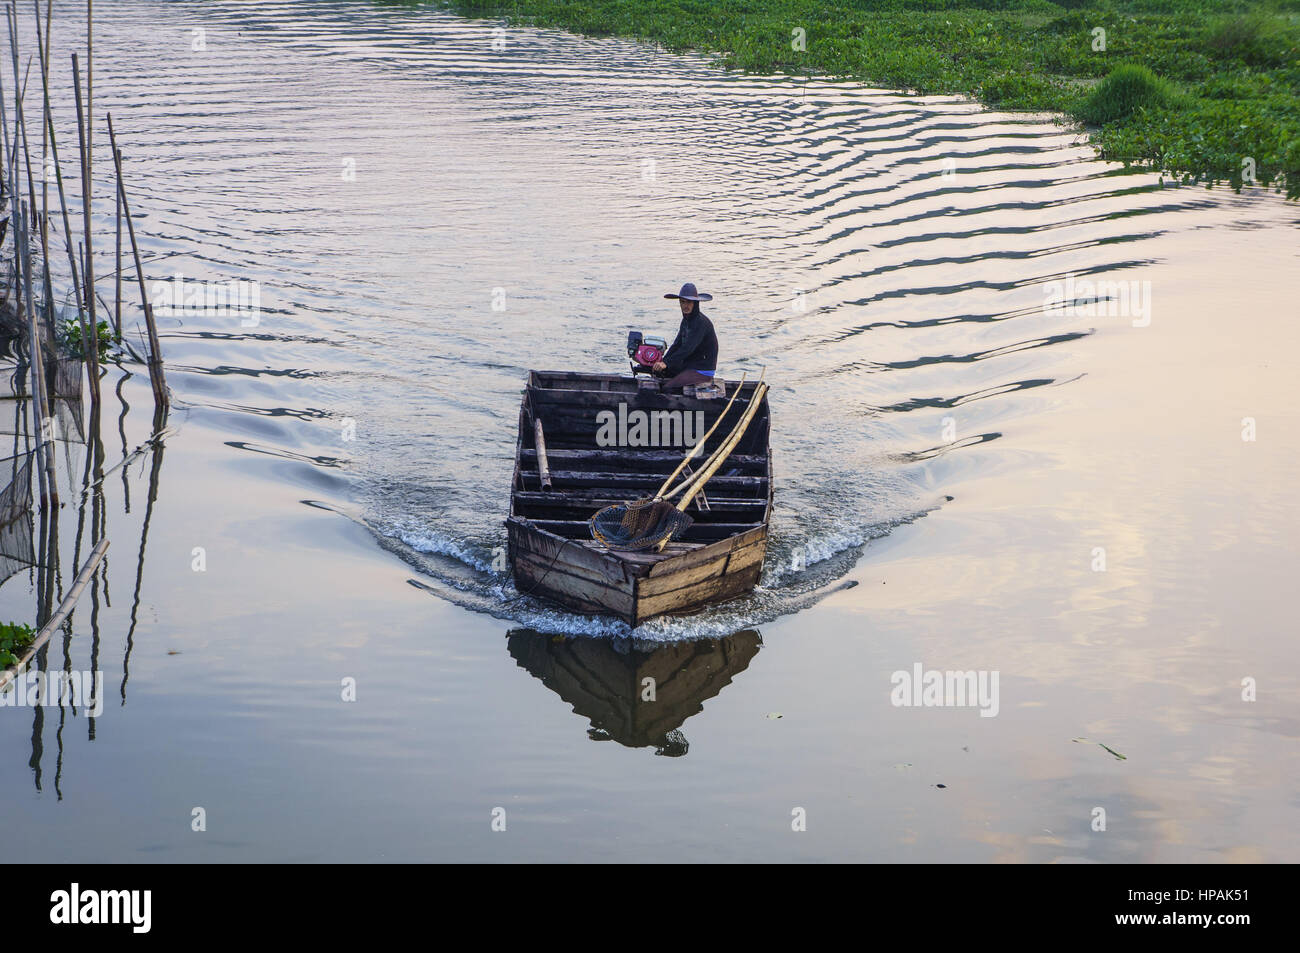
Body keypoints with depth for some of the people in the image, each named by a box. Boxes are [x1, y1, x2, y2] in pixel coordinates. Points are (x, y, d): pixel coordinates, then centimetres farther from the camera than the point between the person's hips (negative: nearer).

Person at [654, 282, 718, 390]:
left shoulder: (701, 322, -18)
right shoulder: (686, 320, 11)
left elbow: (688, 348, -26)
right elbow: (677, 344, 8)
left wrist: (667, 363, -31)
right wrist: (663, 361, -7)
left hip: (702, 371, -10)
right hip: (688, 366, 10)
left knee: (667, 388, -24)